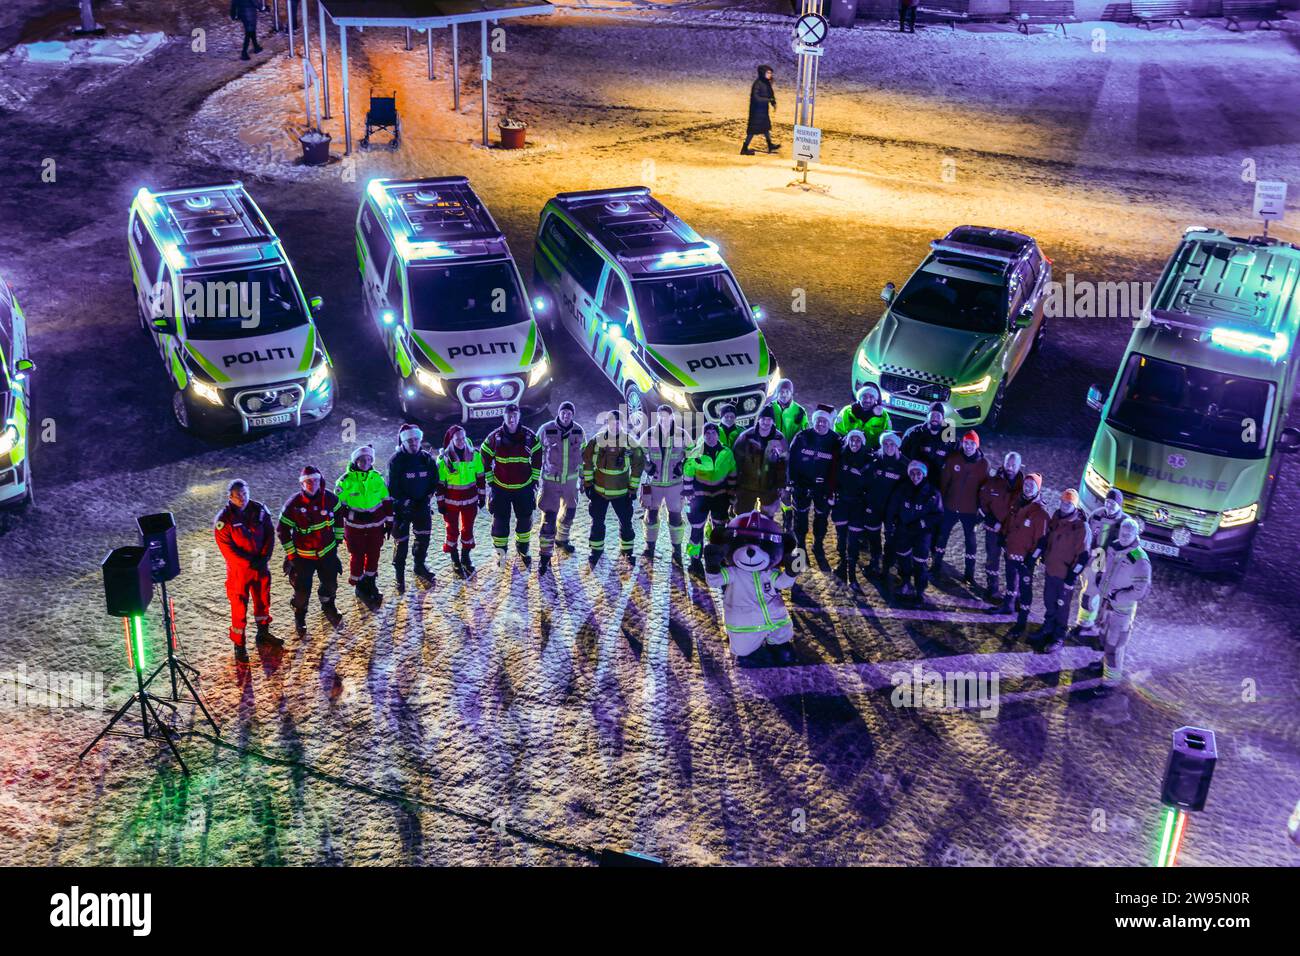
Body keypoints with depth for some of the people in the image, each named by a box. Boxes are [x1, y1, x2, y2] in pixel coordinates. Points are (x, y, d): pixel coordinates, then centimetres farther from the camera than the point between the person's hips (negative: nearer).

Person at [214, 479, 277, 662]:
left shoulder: (259, 509, -5)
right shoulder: (224, 520, -18)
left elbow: (270, 534, -1)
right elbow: (227, 549, -18)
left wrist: (264, 558, -12)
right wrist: (250, 563, -20)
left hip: (261, 566, 5)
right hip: (239, 569, -5)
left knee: (263, 600, 20)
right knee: (239, 607, 2)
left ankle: (263, 634, 41)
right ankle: (239, 645, 15)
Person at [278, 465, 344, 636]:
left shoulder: (330, 499, -10)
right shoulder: (293, 505, -18)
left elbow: (338, 516, 10)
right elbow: (282, 530, -9)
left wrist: (338, 539, 11)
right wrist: (290, 554, -8)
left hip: (327, 551, 3)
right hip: (303, 555, -3)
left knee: (330, 583, 17)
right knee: (302, 590, 2)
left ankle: (328, 607, 49)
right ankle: (300, 618, 29)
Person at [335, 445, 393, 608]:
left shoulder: (377, 478, -1)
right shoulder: (346, 480, -11)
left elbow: (387, 501, 8)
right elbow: (338, 506, -5)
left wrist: (389, 522, 9)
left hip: (376, 525, 3)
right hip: (355, 527, -3)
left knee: (374, 555, 13)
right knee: (357, 557, 6)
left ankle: (370, 582, 32)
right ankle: (359, 586, 22)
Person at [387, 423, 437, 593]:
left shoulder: (427, 458, -2)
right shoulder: (396, 460, -14)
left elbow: (435, 481, 5)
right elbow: (392, 487, -14)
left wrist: (428, 497, -8)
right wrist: (406, 502, -19)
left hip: (423, 505, 4)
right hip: (401, 507, -4)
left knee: (424, 537, 16)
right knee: (401, 542, -1)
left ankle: (420, 566, 38)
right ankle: (399, 574, 13)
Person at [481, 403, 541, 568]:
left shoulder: (529, 436, -5)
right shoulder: (494, 437, -8)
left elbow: (537, 458, 6)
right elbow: (484, 459, 1)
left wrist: (535, 479, 4)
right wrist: (490, 481, -1)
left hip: (524, 487, 1)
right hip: (500, 488, -1)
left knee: (525, 520, 12)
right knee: (500, 521, 5)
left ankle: (523, 550, 31)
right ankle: (500, 551, 22)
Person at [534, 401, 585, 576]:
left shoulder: (579, 431, -4)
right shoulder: (546, 430, -14)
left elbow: (583, 455, 10)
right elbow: (536, 454, -4)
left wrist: (583, 477, 13)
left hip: (571, 479, 4)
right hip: (550, 480, -4)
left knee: (569, 511, 19)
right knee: (549, 517, -9)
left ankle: (561, 539, 46)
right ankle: (545, 556, -3)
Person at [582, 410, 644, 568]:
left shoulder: (630, 442, -8)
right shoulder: (597, 440, -7)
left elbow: (638, 466, 1)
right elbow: (587, 461, 2)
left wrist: (632, 488, 0)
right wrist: (587, 483, 1)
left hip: (621, 491, 0)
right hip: (599, 490, 0)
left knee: (626, 522, 6)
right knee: (597, 522, 9)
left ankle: (627, 551, 24)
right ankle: (596, 550, 26)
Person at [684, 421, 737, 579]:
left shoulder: (726, 453, -3)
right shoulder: (695, 454, -11)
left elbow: (732, 475, 7)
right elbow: (687, 474, -5)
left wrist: (731, 495, 7)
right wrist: (689, 495, -7)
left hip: (720, 495, 3)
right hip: (701, 494, -3)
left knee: (720, 528, 14)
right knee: (697, 528, -5)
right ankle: (695, 561, 5)